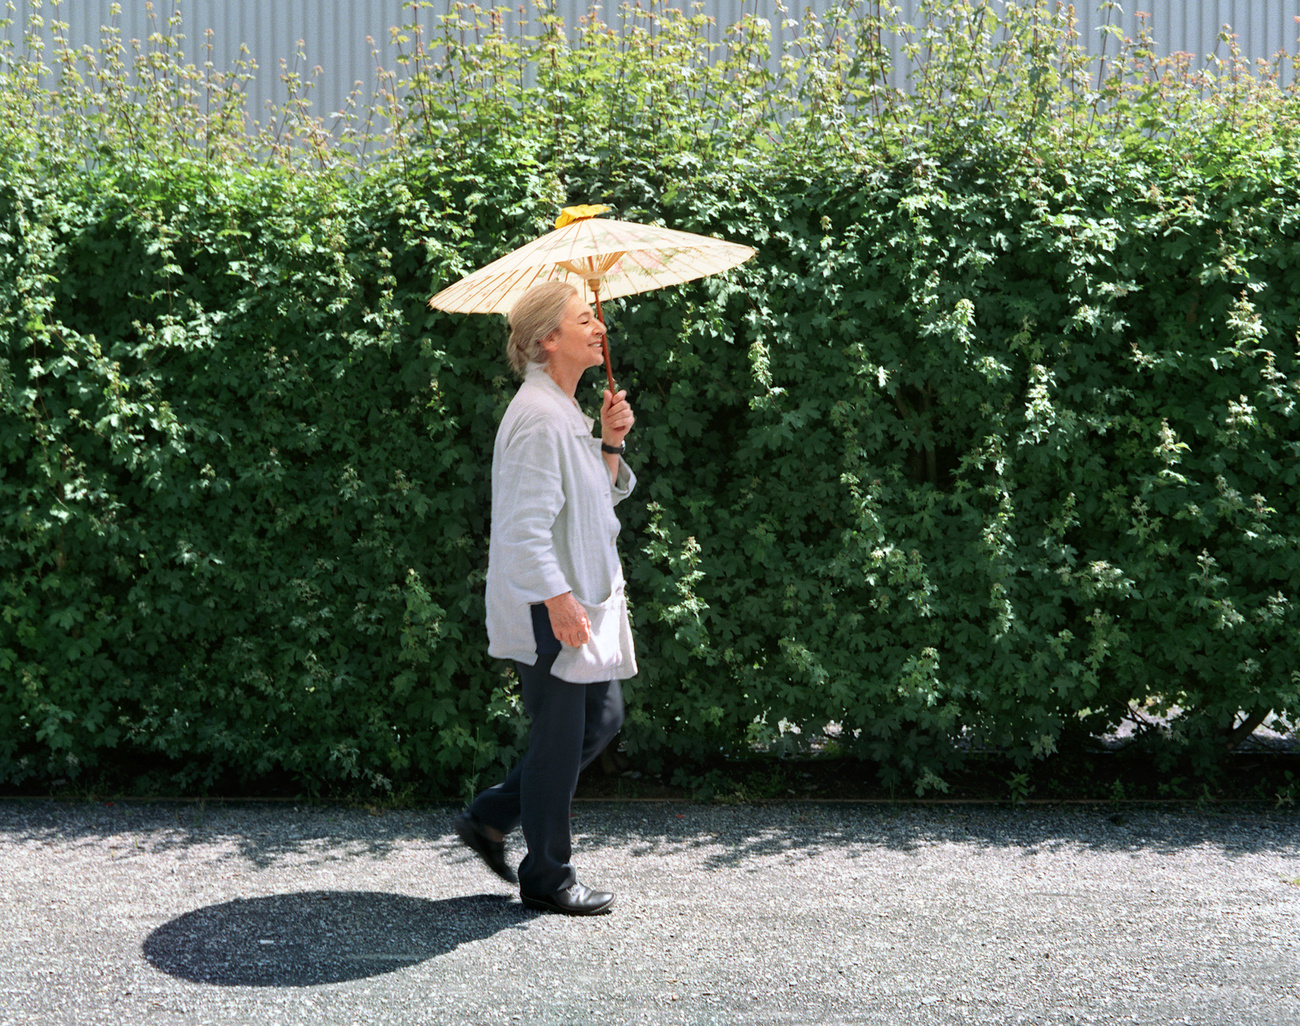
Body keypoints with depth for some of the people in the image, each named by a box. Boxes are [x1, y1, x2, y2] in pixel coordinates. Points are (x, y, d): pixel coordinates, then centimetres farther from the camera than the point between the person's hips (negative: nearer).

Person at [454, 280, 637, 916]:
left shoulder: (567, 413, 15)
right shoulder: (538, 416, -18)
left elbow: (600, 500, 22)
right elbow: (525, 523, -24)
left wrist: (609, 443, 7)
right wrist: (558, 599, -27)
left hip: (581, 600, 11)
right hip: (548, 609, -11)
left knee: (602, 719, 17)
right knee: (560, 738, -1)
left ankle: (489, 818, 25)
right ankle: (547, 879, 13)